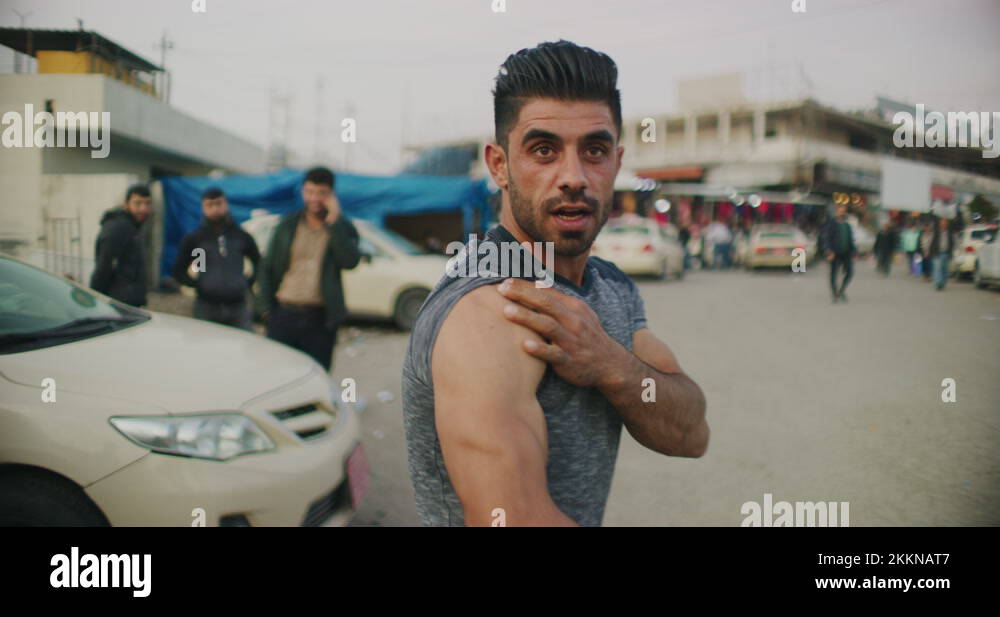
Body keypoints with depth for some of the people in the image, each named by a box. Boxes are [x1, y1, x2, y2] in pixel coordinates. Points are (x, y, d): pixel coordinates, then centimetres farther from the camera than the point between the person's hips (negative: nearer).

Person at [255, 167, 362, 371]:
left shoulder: (342, 228, 5)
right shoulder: (288, 225, 9)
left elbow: (350, 261, -15)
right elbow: (267, 268, 12)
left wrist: (334, 221, -17)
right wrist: (266, 308, 2)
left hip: (320, 318, -1)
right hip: (284, 314, 1)